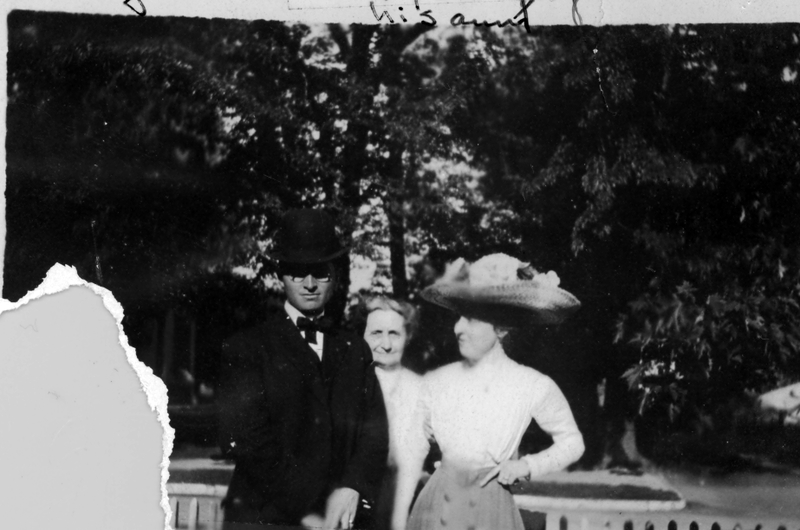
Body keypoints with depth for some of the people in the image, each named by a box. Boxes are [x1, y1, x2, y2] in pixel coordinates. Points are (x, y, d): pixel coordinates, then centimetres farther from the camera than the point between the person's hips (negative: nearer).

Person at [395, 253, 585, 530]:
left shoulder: (534, 387, -7)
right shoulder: (437, 382, -2)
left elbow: (572, 443, 8)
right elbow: (413, 451, 7)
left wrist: (527, 466, -7)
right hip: (437, 508, 2)